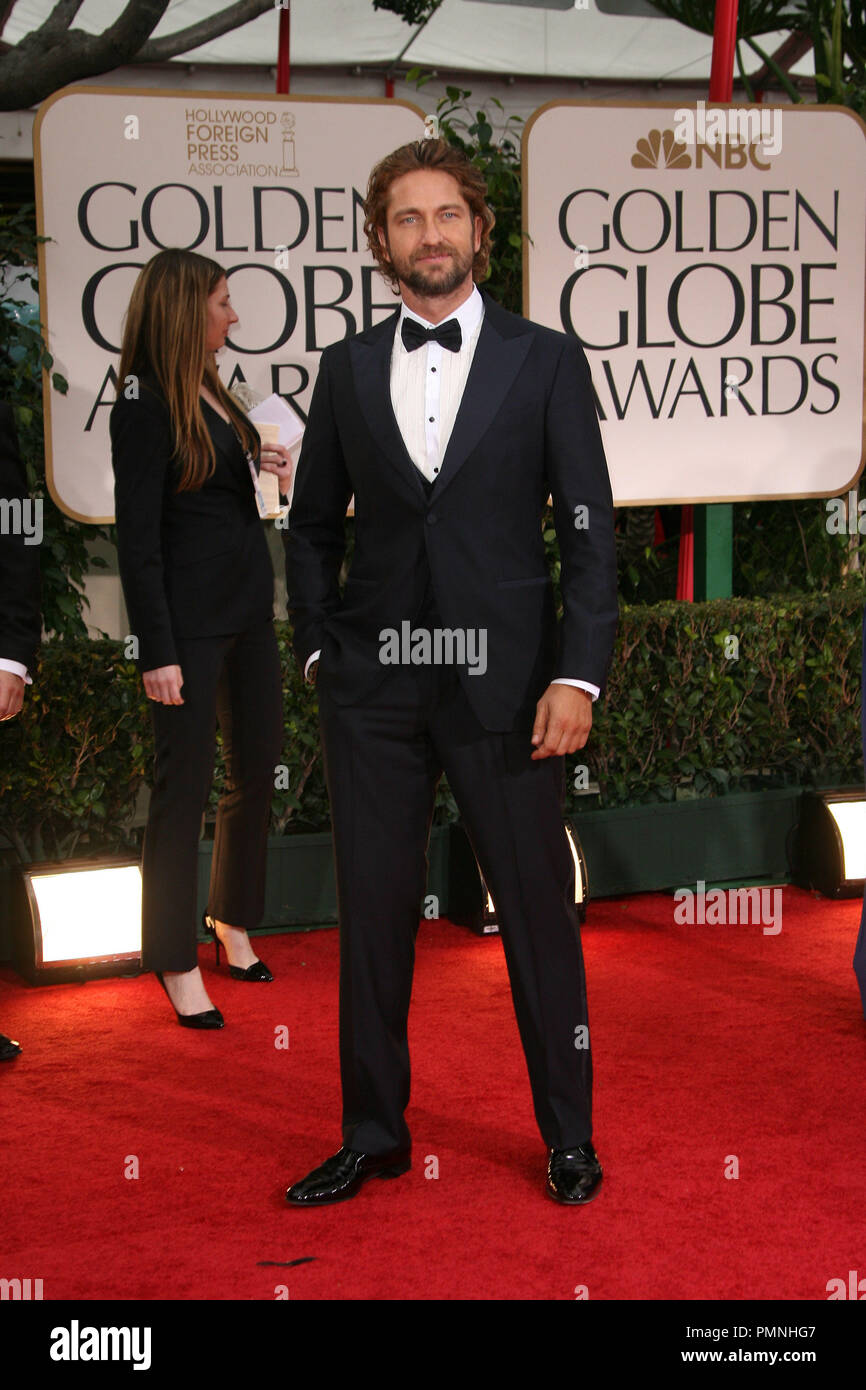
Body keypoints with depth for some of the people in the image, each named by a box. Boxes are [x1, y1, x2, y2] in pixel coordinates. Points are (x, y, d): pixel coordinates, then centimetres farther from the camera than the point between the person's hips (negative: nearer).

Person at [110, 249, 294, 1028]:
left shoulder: (210, 392, 12)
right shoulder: (146, 405, -12)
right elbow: (138, 536, -15)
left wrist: (264, 469, 5)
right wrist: (157, 651, -18)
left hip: (249, 611, 8)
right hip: (191, 620, -8)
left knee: (257, 772, 14)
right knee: (185, 786, 0)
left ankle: (234, 922, 33)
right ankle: (176, 962, 12)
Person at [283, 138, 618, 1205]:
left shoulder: (545, 360, 2)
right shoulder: (347, 368, 10)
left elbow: (589, 527, -1)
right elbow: (312, 524, 18)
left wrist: (578, 674, -9)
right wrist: (316, 644, 7)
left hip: (505, 681, -2)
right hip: (372, 687, 3)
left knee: (537, 911, 4)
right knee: (373, 912, 8)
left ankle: (568, 1136, 20)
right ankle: (373, 1135, 22)